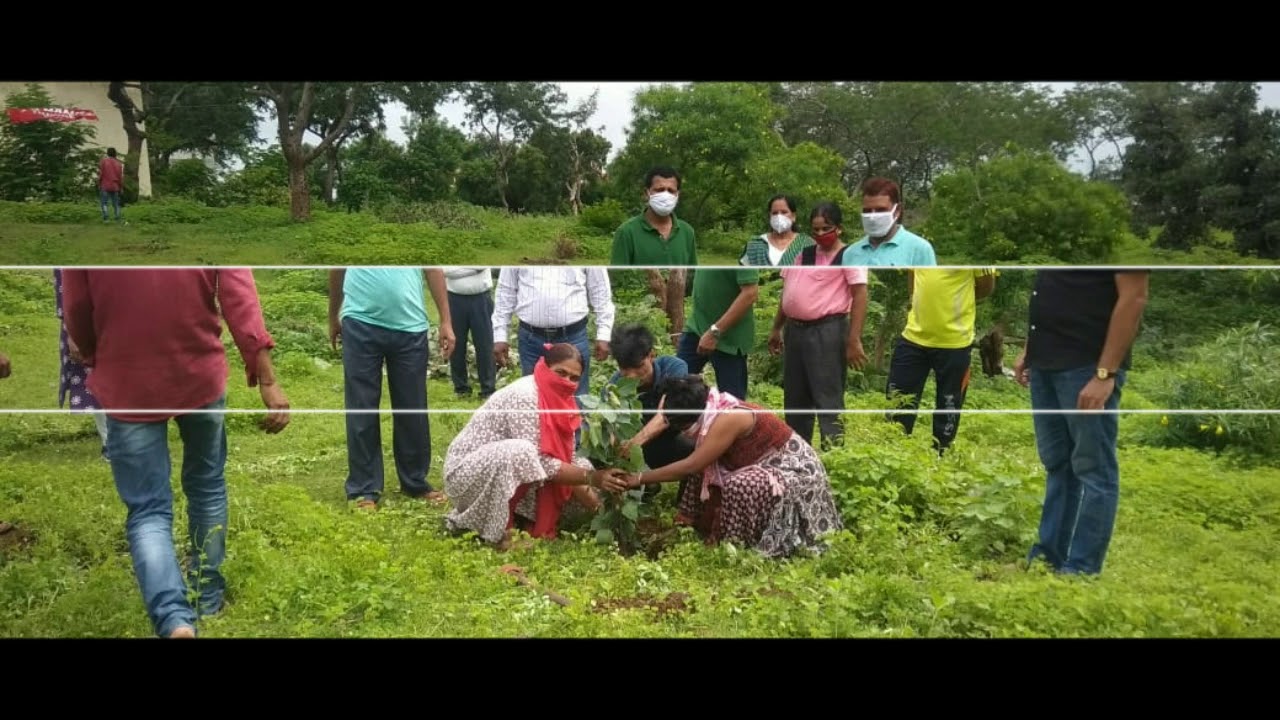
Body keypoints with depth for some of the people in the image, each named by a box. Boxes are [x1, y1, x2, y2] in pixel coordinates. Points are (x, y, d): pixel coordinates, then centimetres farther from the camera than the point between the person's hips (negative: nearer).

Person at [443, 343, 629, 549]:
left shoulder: (558, 397, -1)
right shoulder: (524, 396, -25)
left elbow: (568, 455, 0)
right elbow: (540, 463, -27)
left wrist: (589, 494, -13)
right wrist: (591, 478, -26)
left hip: (503, 467, 9)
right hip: (465, 472, -9)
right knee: (521, 453, -37)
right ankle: (499, 531, -15)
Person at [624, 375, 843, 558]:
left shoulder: (728, 419, -30)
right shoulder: (712, 412, -4)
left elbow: (690, 466, -29)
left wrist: (639, 478, -24)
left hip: (795, 471, -9)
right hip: (768, 468, 9)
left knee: (739, 486, -33)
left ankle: (735, 544, -14)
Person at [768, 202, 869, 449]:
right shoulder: (803, 254, 16)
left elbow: (860, 296, -12)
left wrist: (853, 340, -18)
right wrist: (776, 328, 21)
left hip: (827, 331, -7)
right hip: (795, 330, 7)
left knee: (828, 399, -7)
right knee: (794, 397, 14)